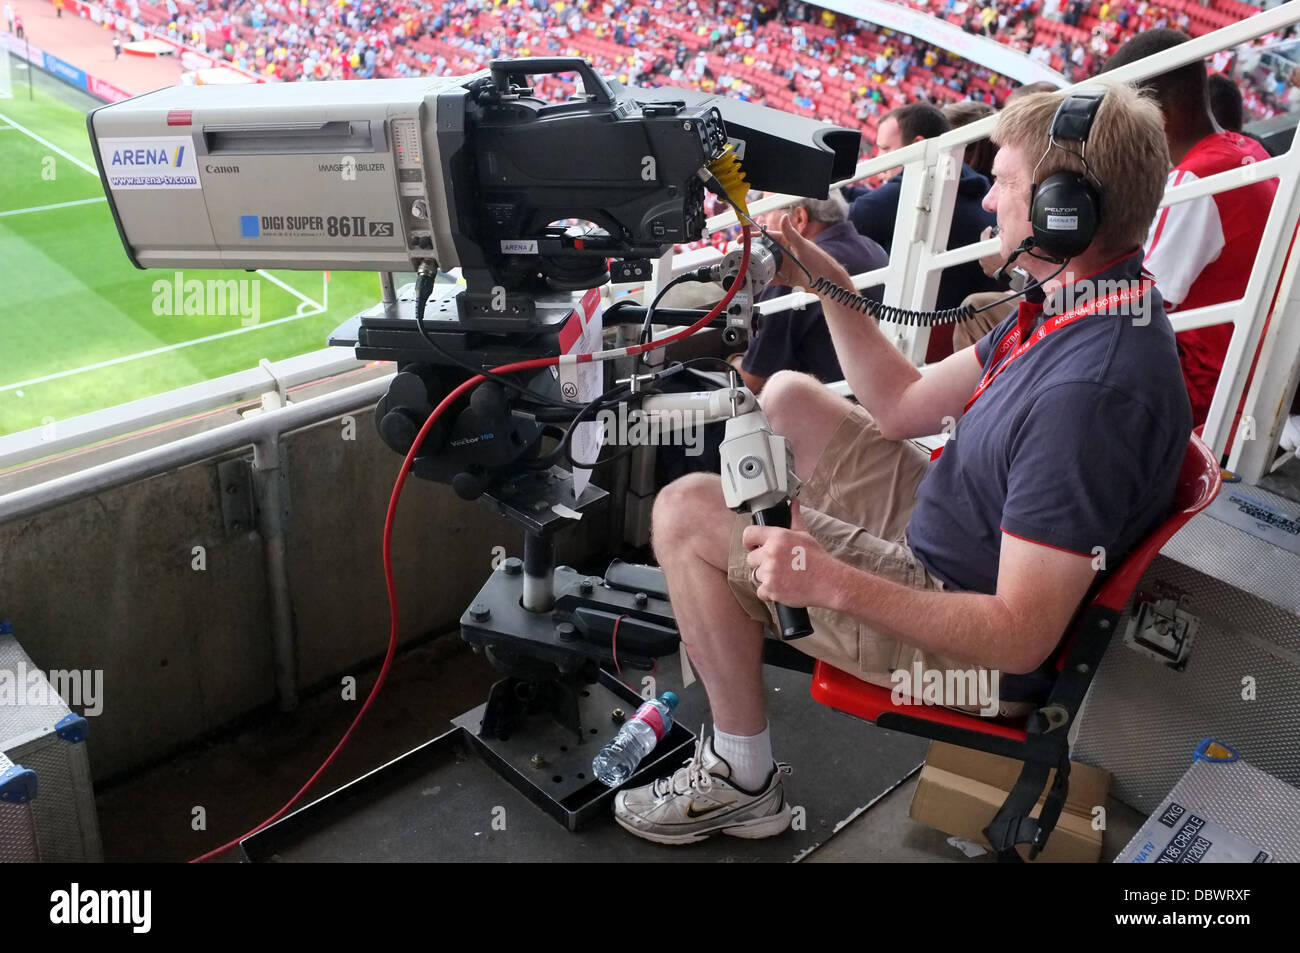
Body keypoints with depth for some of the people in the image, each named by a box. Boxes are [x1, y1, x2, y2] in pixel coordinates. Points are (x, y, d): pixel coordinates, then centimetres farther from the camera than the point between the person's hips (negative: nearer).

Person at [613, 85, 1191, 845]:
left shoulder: (1090, 391, -35)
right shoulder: (1083, 303, -3)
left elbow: (1021, 638, -32)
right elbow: (905, 406, 6)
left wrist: (833, 582, -34)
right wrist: (830, 286, 2)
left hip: (958, 627, -10)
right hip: (945, 521, 10)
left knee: (685, 514, -12)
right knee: (789, 396, 19)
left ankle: (744, 782, 2)